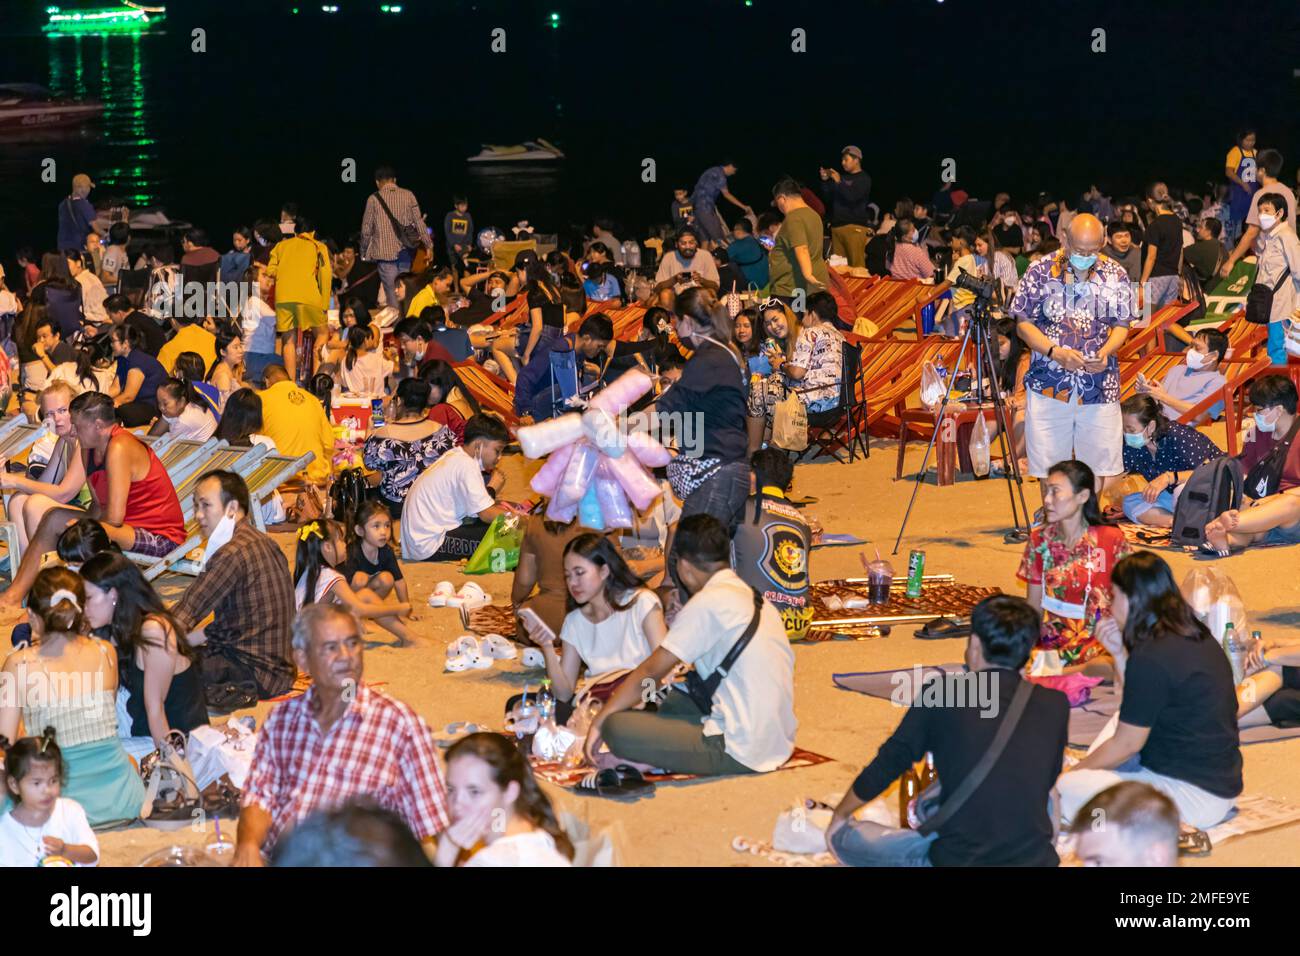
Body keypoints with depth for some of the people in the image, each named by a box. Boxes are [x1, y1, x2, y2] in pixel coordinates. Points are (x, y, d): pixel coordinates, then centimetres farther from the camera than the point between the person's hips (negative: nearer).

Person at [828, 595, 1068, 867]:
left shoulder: (940, 693, -6)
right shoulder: (1055, 704, 0)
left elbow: (887, 765, 4)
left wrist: (840, 815, 22)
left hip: (957, 859, -3)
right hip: (1036, 859, 3)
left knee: (842, 836, 16)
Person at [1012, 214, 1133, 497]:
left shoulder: (1115, 275, 2)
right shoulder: (1040, 272, -5)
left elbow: (1121, 325, 8)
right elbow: (1024, 323, -2)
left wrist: (1105, 352, -14)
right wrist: (1055, 353, -17)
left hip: (1099, 385, 2)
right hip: (1049, 385, -2)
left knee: (1098, 461, 6)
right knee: (1049, 466, 3)